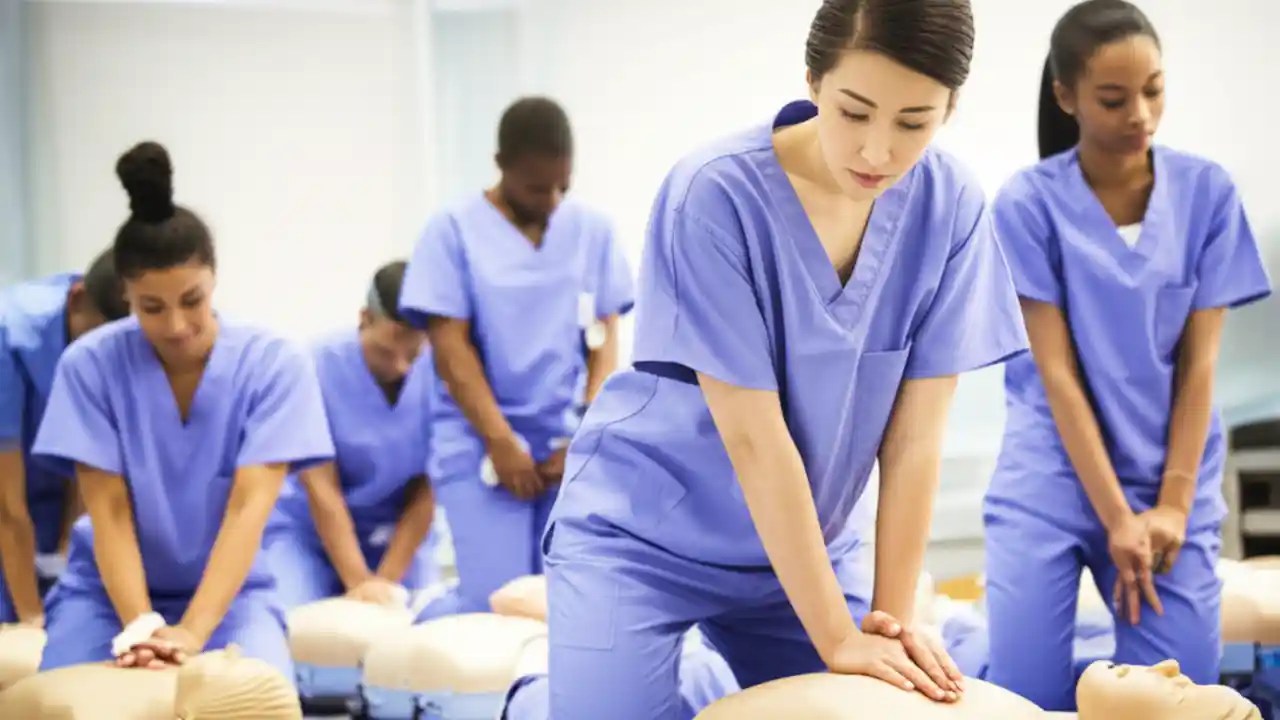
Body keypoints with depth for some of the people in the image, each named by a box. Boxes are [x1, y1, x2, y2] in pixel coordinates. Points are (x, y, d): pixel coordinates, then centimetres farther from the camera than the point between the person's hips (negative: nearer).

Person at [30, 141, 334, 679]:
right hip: (108, 590, 1)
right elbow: (109, 512, -14)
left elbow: (248, 507, -20)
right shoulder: (90, 365, -11)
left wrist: (192, 632, -32)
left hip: (227, 591, -1)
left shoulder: (274, 364, -12)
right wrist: (140, 628, -29)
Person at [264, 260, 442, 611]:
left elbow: (426, 489, -11)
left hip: (400, 530, 2)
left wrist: (387, 579, -17)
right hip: (308, 528, -1)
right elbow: (320, 487, -20)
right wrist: (358, 582, -27)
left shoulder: (438, 373, -16)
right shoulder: (318, 365, -20)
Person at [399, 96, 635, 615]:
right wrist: (501, 442, -12)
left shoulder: (592, 230, 5)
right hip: (481, 444, -3)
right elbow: (451, 346, -6)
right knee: (494, 601, -12)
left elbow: (604, 340, 5)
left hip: (571, 443, 3)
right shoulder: (455, 230, -3)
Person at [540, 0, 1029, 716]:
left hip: (803, 541, 5)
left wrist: (894, 615, -11)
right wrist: (838, 637, -21)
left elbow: (917, 431, -9)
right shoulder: (716, 193, -25)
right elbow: (754, 436, -24)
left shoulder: (951, 208, -12)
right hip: (643, 528, -4)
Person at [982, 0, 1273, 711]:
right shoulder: (1029, 203, -7)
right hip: (1053, 477, -2)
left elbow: (1199, 361, -1)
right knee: (1026, 696, -9)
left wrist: (1173, 502, -7)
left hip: (1170, 477, 2)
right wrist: (1114, 516, -11)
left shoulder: (1207, 192, -1)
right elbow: (1056, 371, -8)